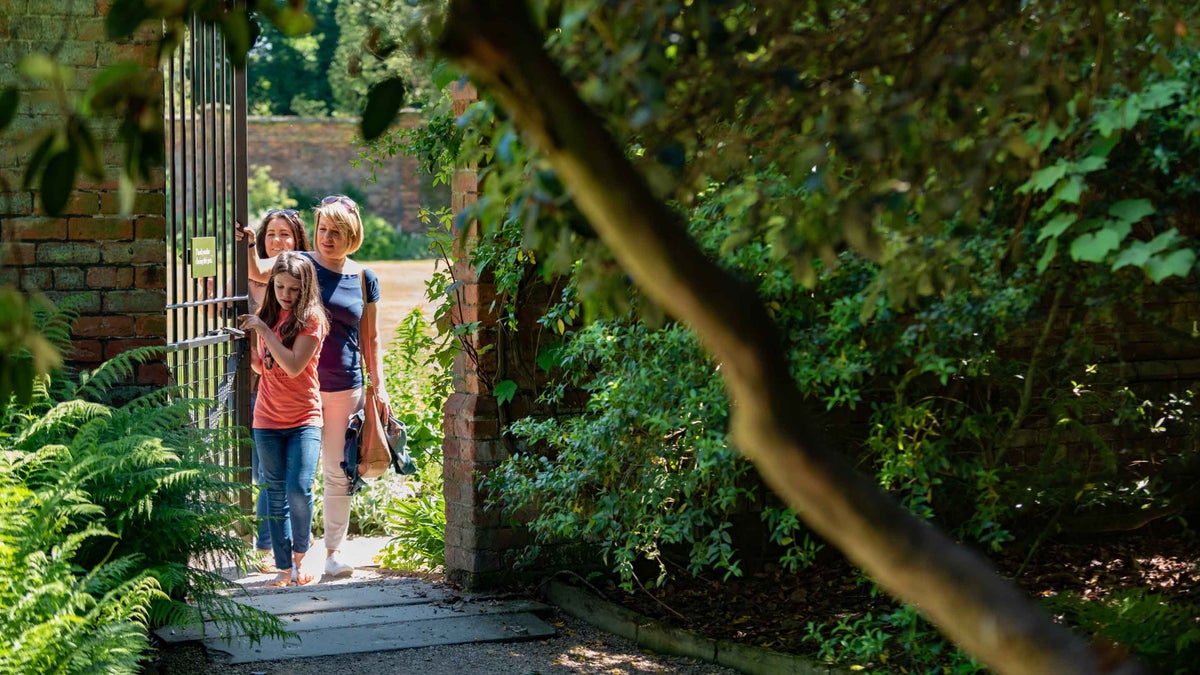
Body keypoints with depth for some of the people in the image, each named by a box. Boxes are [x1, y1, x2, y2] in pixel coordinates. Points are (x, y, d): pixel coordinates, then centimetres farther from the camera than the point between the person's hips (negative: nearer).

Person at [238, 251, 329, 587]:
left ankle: (301, 554, 8)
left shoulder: (311, 319, -8)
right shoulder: (268, 315, 7)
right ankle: (285, 568, 12)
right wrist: (248, 347, -4)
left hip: (304, 419, -4)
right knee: (277, 496, 6)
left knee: (298, 490, -16)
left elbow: (293, 367, -20)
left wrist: (263, 329, -19)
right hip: (267, 420, 5)